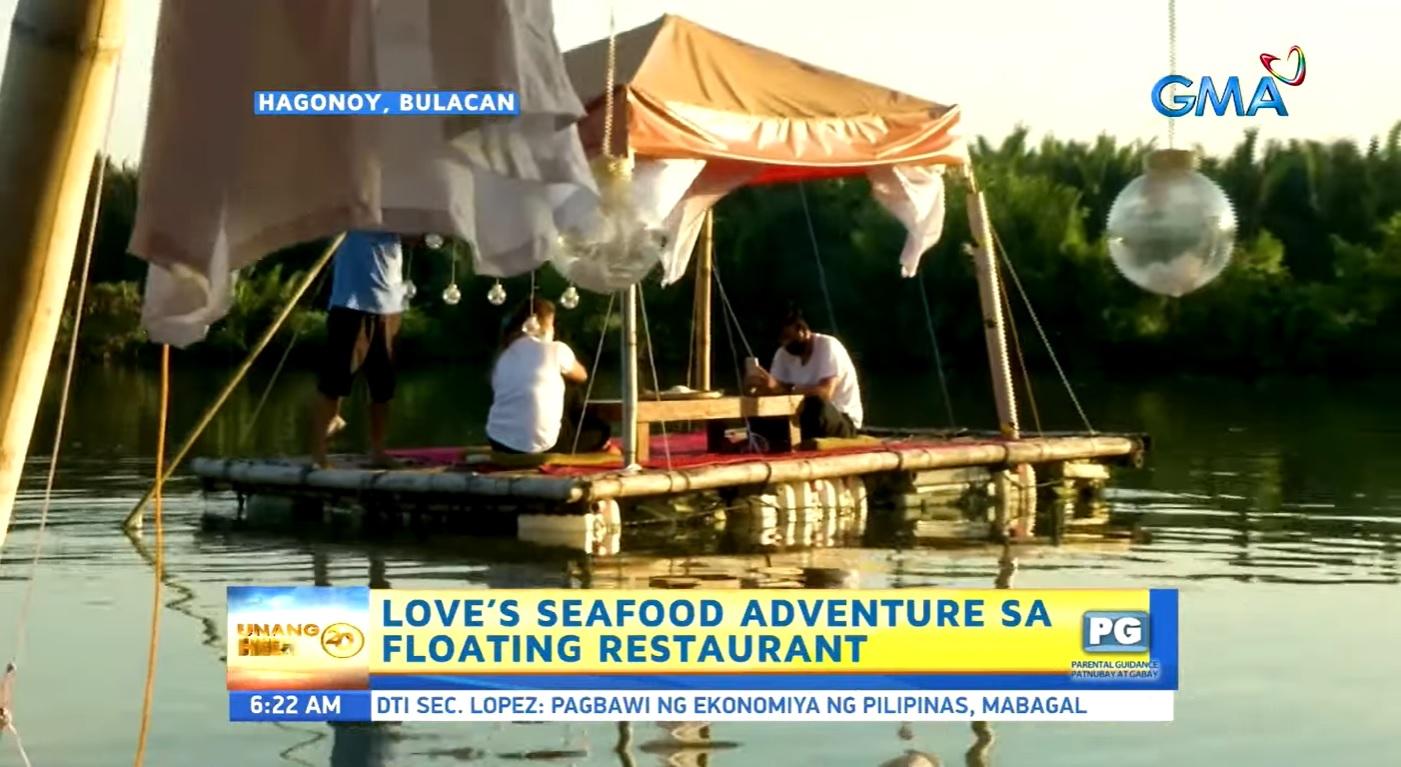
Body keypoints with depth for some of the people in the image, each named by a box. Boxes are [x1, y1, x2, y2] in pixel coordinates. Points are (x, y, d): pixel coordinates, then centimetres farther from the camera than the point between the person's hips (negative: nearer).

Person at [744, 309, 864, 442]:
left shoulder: (828, 346, -19)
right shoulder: (783, 353, 1)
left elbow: (825, 392, -31)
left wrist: (788, 389, -39)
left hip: (844, 421, -6)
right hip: (809, 418, 6)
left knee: (815, 405, -37)